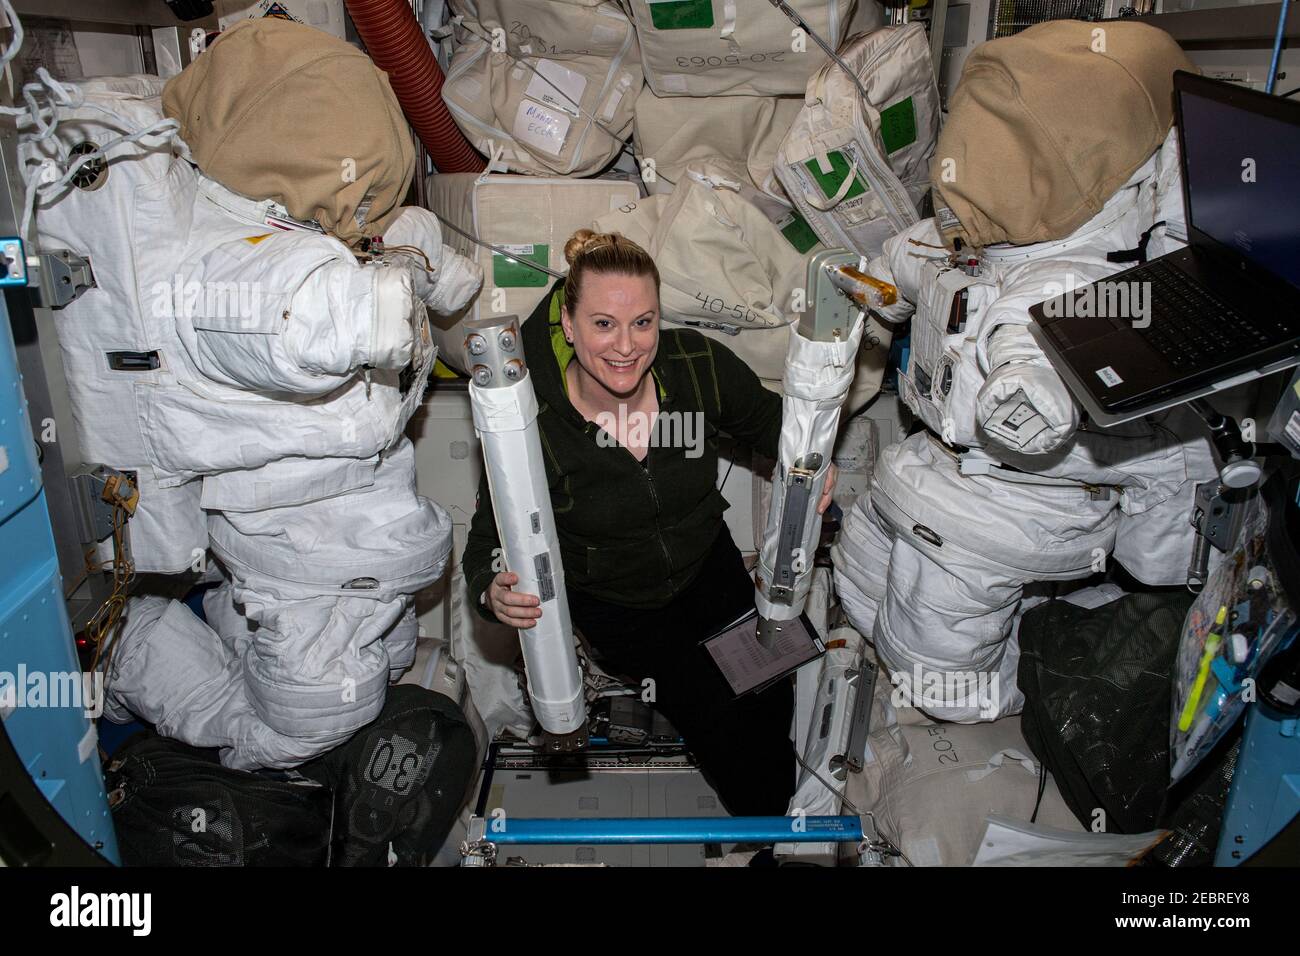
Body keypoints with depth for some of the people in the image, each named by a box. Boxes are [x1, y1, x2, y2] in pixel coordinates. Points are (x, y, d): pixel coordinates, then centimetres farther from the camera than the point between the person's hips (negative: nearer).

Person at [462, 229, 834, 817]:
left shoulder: (697, 364, -23)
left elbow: (763, 418, -1)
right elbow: (489, 537, -18)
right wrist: (493, 591, -40)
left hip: (707, 568, 3)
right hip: (612, 605, -3)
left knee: (771, 699, 1)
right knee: (718, 719, -12)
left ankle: (775, 817, 39)